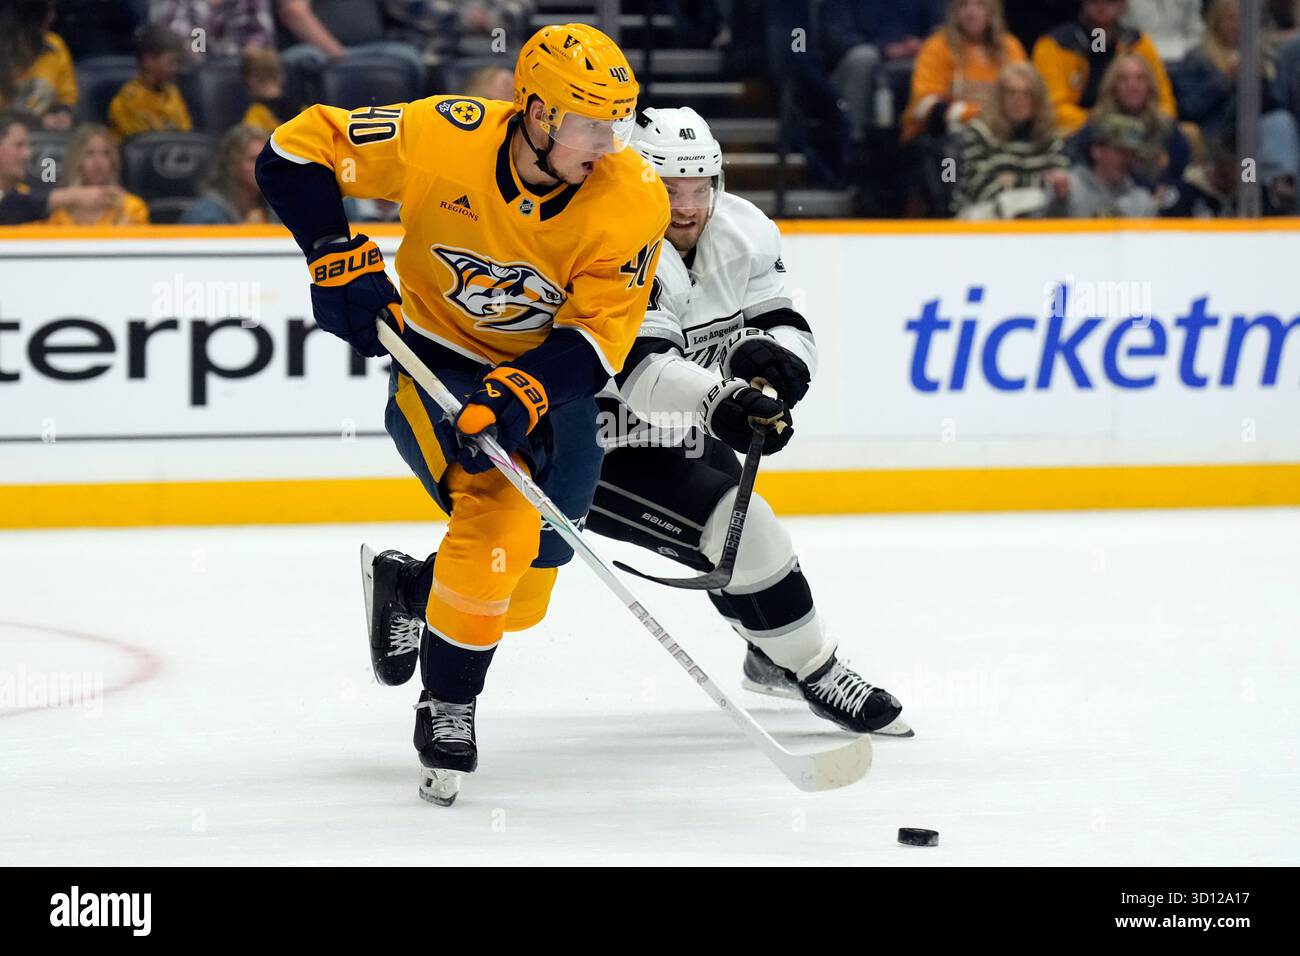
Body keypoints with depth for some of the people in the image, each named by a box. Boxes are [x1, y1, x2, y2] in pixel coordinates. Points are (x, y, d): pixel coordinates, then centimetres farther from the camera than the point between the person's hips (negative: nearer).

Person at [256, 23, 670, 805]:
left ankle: (404, 585, 41)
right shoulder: (444, 138, -25)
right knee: (500, 515, -28)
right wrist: (339, 259, -25)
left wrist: (518, 396, -36)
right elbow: (296, 152, -15)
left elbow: (597, 337, -20)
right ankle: (446, 709, -11)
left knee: (518, 596, 7)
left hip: (549, 382, 3)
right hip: (438, 359, -3)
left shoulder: (633, 204, -21)